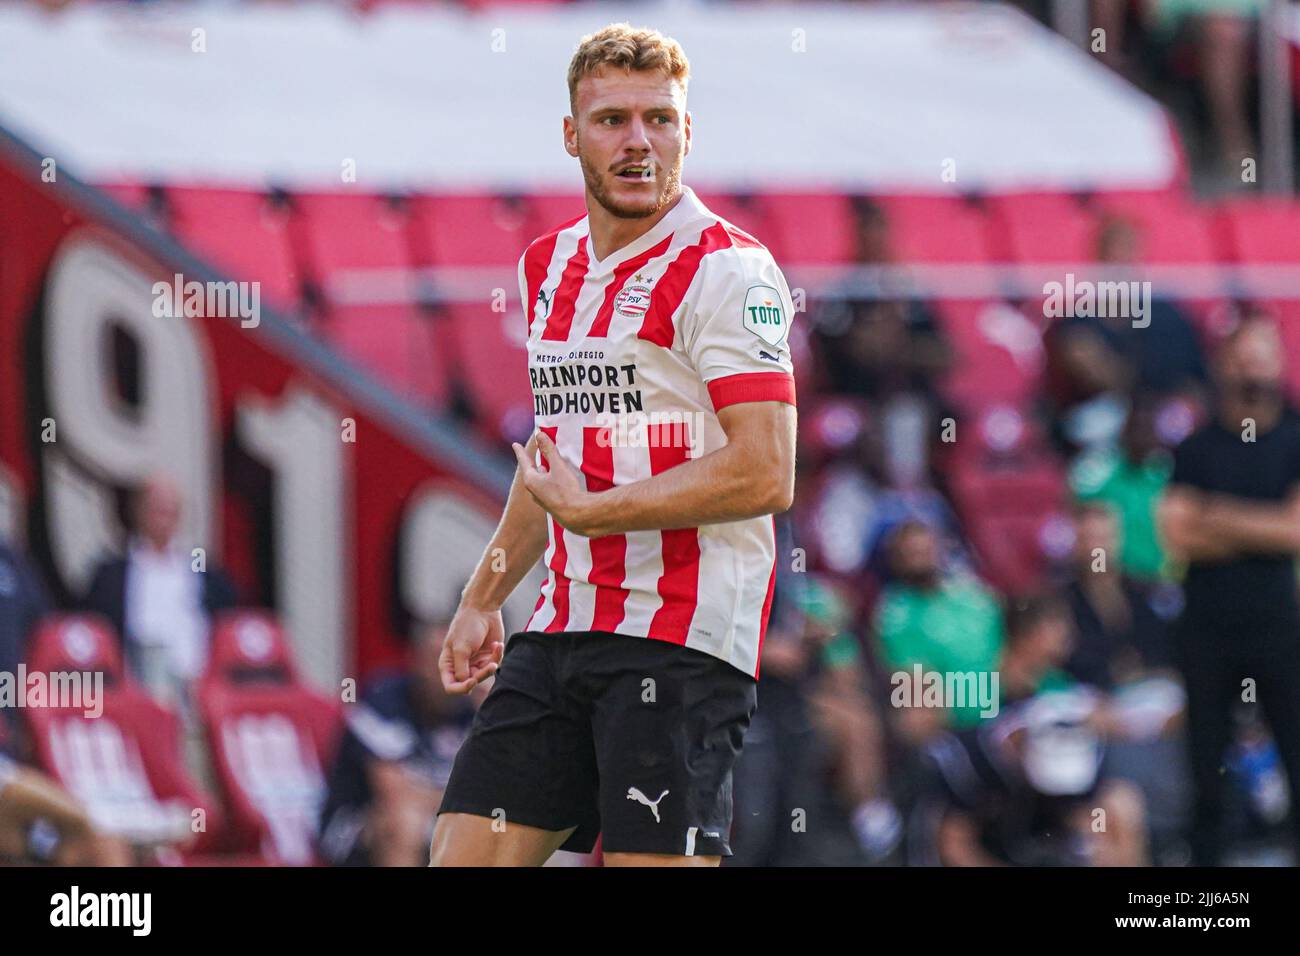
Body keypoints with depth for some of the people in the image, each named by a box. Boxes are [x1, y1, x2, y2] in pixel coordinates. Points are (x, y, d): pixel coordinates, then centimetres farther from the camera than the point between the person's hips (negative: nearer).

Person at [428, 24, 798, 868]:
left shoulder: (727, 271, -10)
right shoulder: (548, 267, 15)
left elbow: (765, 474, -18)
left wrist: (592, 509, -15)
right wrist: (483, 600, 28)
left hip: (682, 640, -8)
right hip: (562, 634, 8)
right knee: (463, 859, 2)